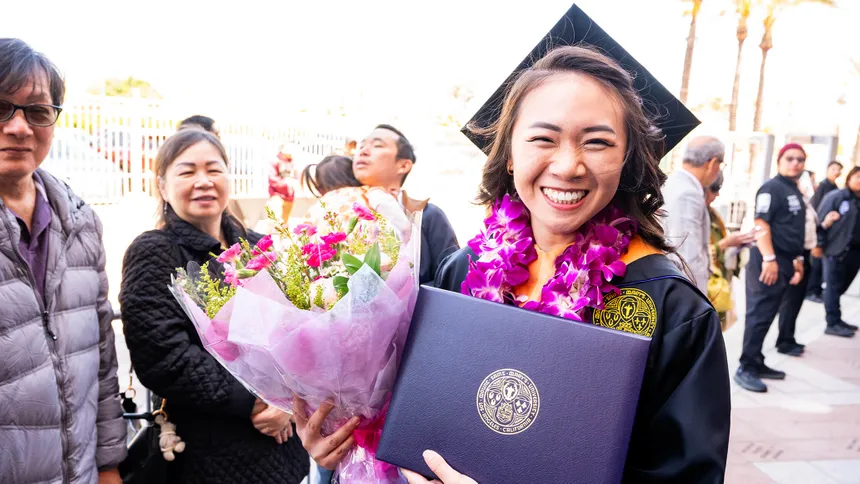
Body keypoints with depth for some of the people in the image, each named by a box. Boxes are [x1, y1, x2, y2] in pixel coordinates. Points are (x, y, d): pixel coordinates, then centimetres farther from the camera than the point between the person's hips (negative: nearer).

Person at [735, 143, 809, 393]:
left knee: (767, 315, 13)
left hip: (785, 261, 9)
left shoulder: (795, 192, 19)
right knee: (759, 315, -8)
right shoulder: (772, 188, -9)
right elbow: (761, 225, -18)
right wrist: (769, 258, -25)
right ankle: (745, 369, -3)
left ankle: (757, 363, 20)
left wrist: (797, 259, 24)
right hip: (768, 261, -9)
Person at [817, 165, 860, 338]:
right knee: (834, 287, 0)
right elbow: (821, 220, -9)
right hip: (837, 250, -5)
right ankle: (833, 324, 4)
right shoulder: (835, 197, -4)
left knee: (840, 287, 12)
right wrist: (818, 244, -16)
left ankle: (836, 320, 23)